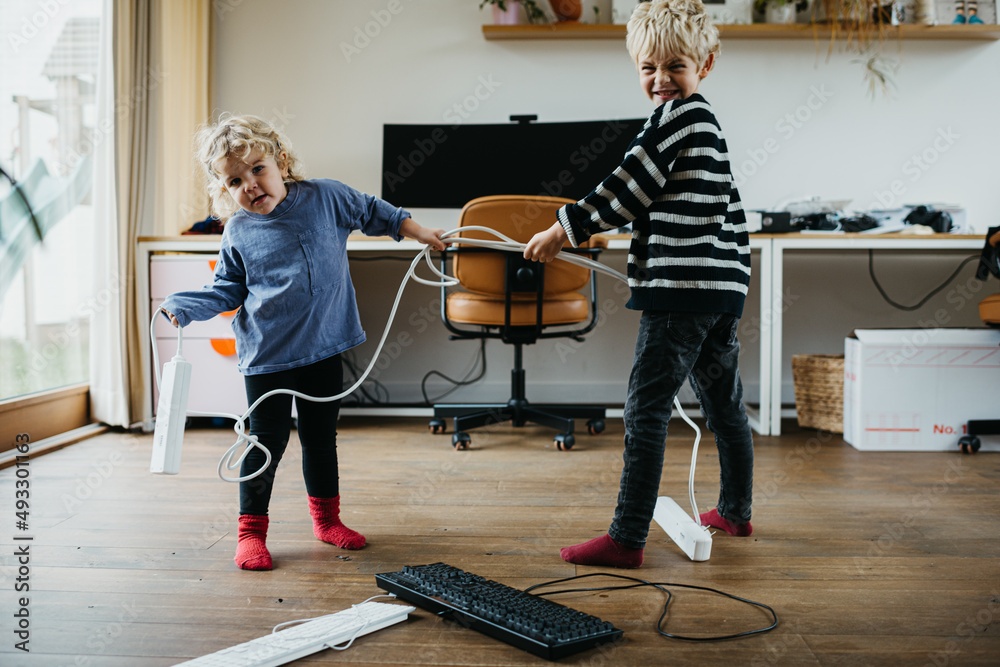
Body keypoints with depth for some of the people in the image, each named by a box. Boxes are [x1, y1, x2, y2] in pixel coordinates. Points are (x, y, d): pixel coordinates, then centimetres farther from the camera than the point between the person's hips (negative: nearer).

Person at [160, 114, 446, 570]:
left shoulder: (325, 197, 0)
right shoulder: (238, 234, -3)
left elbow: (370, 211, 17)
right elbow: (225, 291, 4)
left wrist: (414, 230, 20)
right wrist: (182, 306, -11)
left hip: (323, 348, 2)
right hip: (267, 356, -2)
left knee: (321, 437, 15)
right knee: (267, 442, 0)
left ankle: (326, 518, 32)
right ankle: (251, 531, 16)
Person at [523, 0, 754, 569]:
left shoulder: (679, 115, -9)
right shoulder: (707, 122, 21)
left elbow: (628, 189, -14)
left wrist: (563, 229, -6)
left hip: (681, 288, -10)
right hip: (722, 286, 10)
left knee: (646, 410, -7)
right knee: (723, 402, 19)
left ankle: (626, 540, -3)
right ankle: (736, 512, 34)